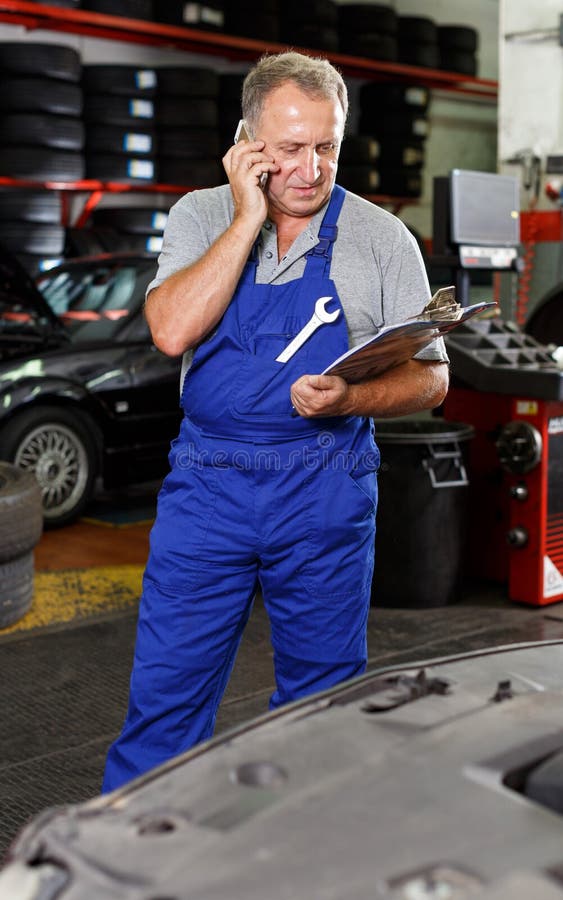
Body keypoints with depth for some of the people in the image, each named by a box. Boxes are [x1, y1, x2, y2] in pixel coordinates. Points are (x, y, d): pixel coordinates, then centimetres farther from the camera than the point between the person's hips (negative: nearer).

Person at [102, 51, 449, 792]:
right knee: (166, 690, 4)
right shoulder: (201, 217, 4)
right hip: (208, 486, 0)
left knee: (322, 694, 12)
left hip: (328, 494, 0)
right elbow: (173, 331, -13)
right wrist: (248, 218, -13)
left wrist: (350, 401, -18)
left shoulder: (382, 238, 2)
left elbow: (430, 377, 2)